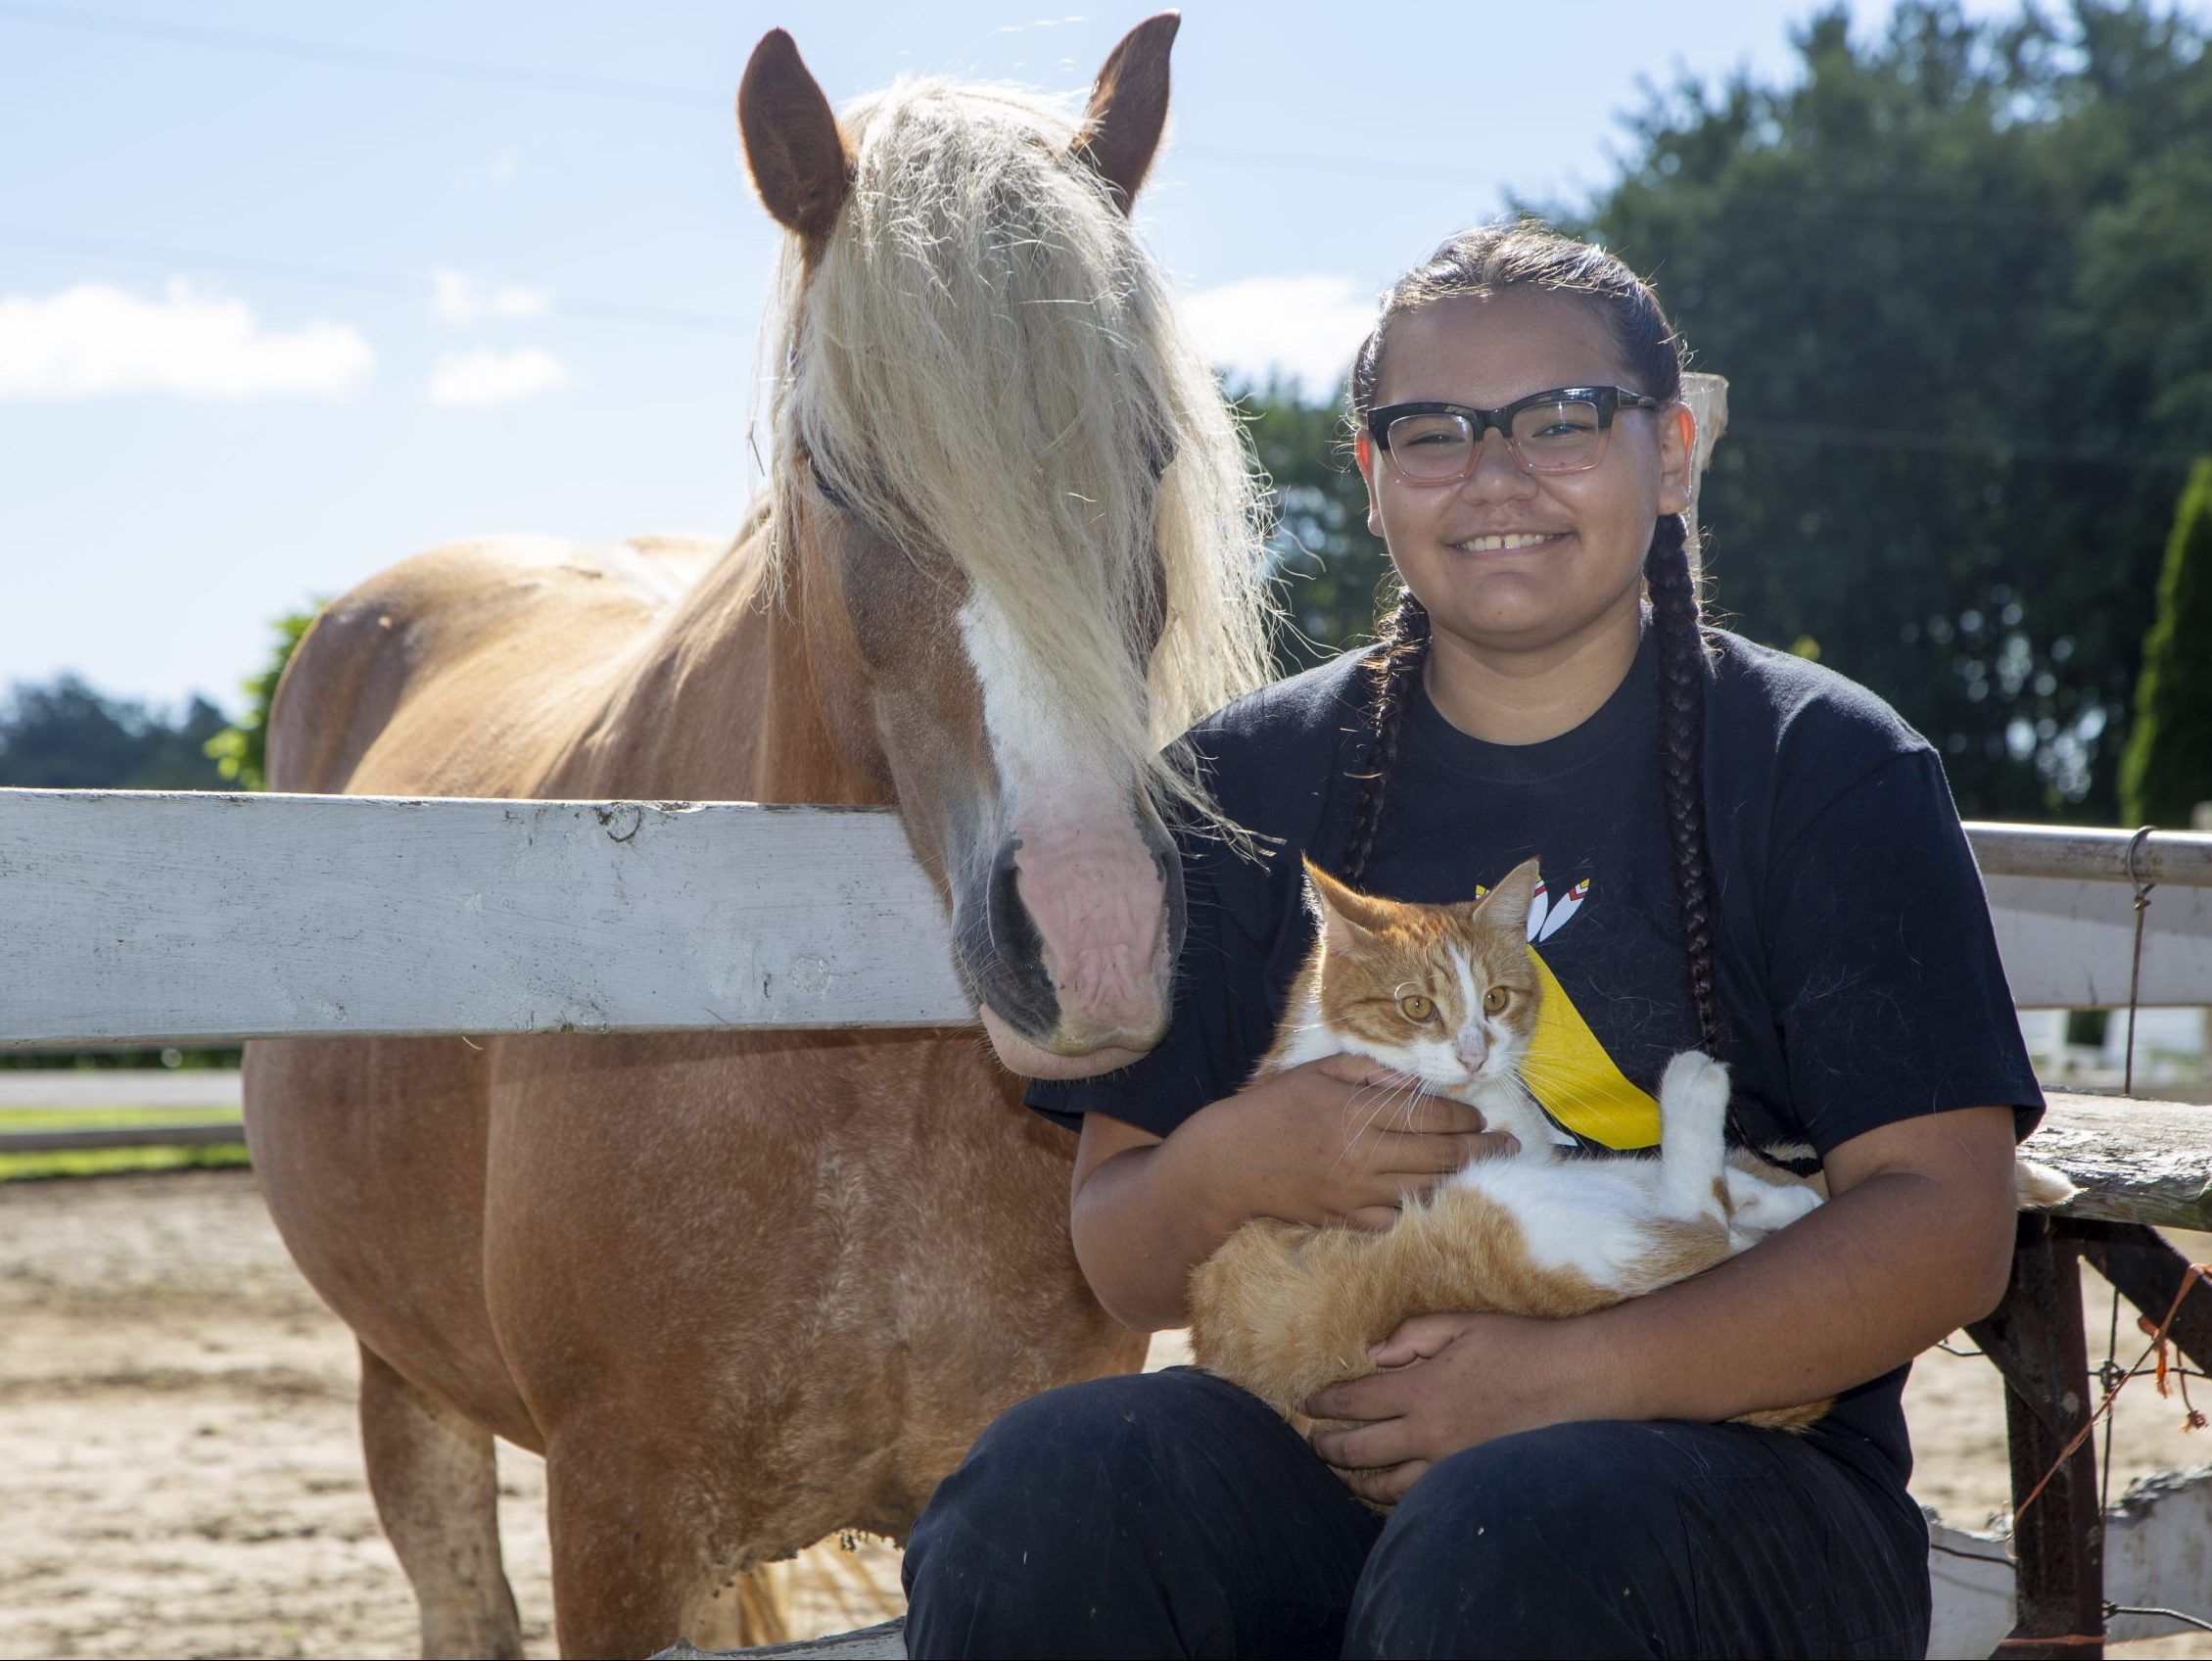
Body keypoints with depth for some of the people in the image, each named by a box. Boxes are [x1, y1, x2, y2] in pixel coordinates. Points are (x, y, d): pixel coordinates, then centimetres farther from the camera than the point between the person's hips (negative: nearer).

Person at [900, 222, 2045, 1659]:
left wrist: (1571, 1380, -19)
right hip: (1320, 1453, 3)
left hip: (1731, 1465, -2)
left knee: (1503, 1545, -36)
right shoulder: (1250, 787, 10)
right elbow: (1122, 1269, 10)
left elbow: (1946, 1227, -7)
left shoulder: (1826, 768, 3)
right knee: (1048, 1489, -28)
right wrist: (1226, 1167, -14)